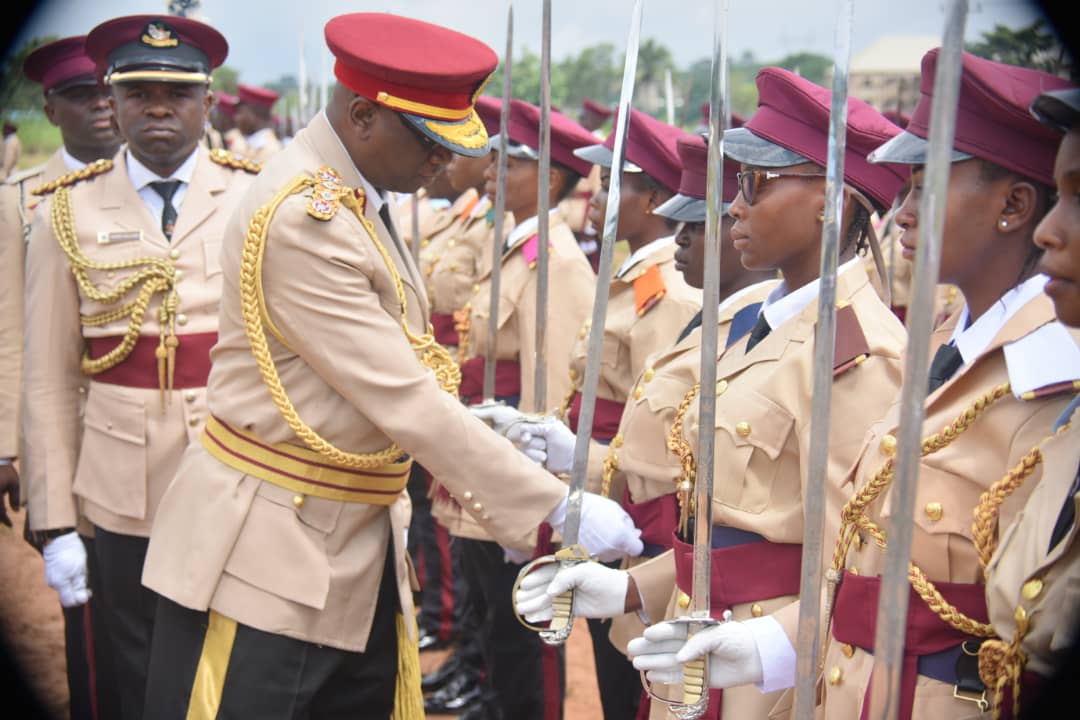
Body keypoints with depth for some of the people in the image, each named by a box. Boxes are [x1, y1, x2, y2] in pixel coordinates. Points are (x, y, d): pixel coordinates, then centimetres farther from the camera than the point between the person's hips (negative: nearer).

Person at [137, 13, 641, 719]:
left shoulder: (360, 199, 8)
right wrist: (556, 509, -23)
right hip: (266, 555, -9)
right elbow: (404, 402, -25)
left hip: (360, 554, 9)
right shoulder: (300, 219, -21)